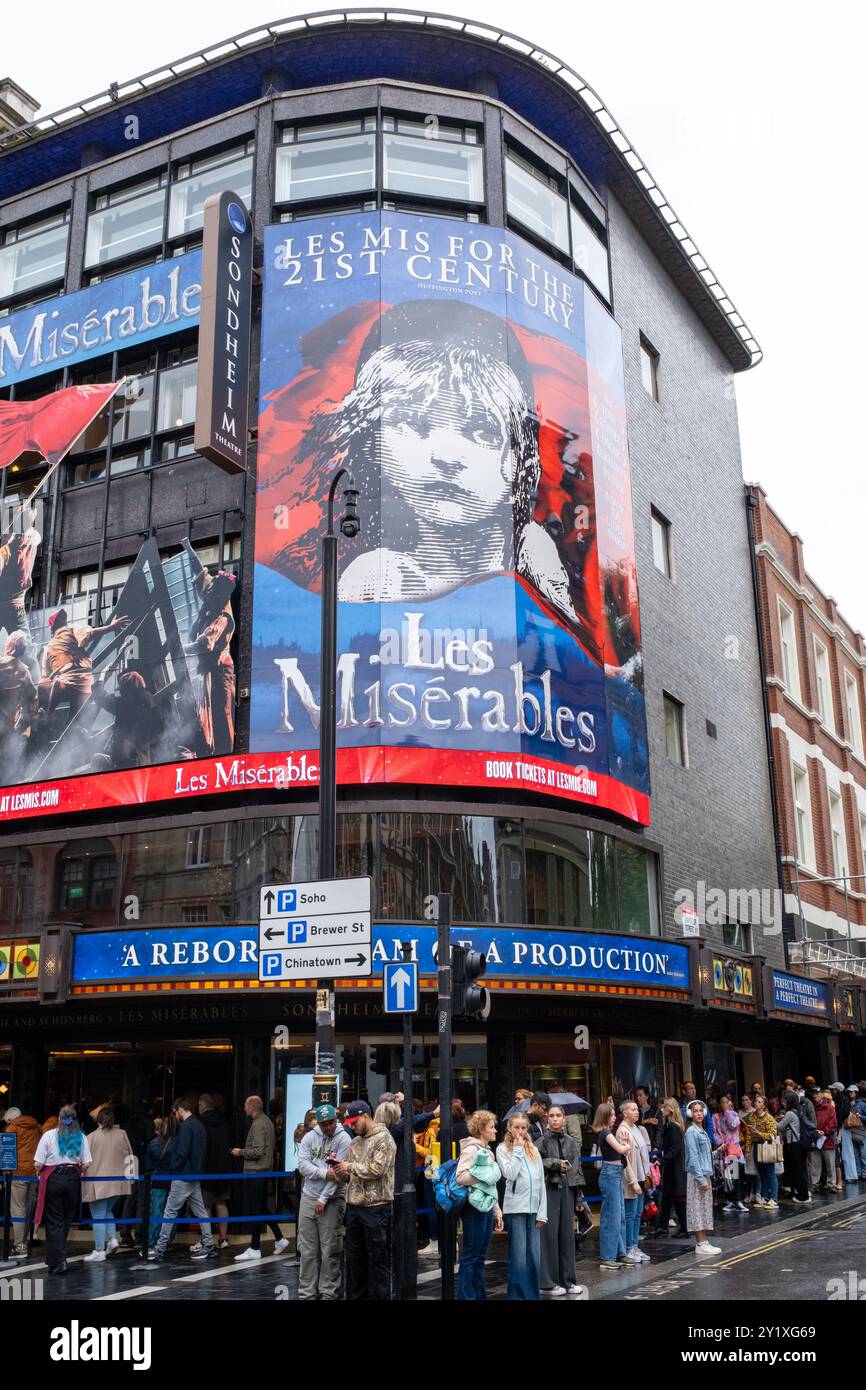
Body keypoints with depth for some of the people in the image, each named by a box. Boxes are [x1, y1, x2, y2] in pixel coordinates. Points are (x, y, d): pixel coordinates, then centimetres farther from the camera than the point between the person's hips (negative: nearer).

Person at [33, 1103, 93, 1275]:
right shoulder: (81, 1137, 1)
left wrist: (39, 1172, 12)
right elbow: (86, 1165, -3)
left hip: (52, 1179, -2)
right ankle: (55, 1257, 24)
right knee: (66, 1220, 16)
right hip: (73, 1179, 2)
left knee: (54, 1222, 4)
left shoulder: (49, 1135, -5)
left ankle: (58, 1261, -4)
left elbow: (38, 1164, -8)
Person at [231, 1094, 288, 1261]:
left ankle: (254, 1249, 3)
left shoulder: (258, 1124, -18)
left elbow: (258, 1151, -23)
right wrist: (244, 1152, 18)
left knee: (254, 1210, -3)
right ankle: (279, 1239, 19)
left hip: (256, 1172, -10)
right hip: (265, 1170, 10)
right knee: (263, 1207, 17)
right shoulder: (267, 1121, 13)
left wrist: (241, 1152, -9)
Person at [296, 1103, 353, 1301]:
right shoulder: (309, 1138, 4)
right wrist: (325, 1173, -20)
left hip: (332, 1200, -4)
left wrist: (323, 1199, -14)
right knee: (307, 1250, 8)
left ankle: (329, 1293, 11)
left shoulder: (343, 1139, -9)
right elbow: (303, 1165, -6)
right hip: (308, 1197, 4)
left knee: (330, 1250, 0)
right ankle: (306, 1293, 16)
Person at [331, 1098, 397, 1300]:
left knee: (378, 1257, -1)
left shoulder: (383, 1139, -8)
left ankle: (380, 1295, 7)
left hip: (375, 1208, -8)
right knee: (354, 1257, 13)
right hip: (354, 1206, 8)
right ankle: (357, 1294, 24)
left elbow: (376, 1169, -19)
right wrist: (340, 1171, -2)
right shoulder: (355, 1142, 17)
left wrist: (350, 1166, -11)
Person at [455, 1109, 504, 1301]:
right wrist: (485, 1174, -17)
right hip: (474, 1207, -9)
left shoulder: (487, 1150, 18)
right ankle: (466, 1296, 2)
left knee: (480, 1257, 12)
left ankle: (479, 1295, 17)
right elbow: (461, 1177, -22)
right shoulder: (471, 1149, -10)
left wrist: (497, 1212, 20)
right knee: (470, 1257, -3)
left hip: (487, 1206, 9)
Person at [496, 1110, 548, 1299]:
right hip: (515, 1208, -4)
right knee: (519, 1257, -3)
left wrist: (542, 1212, 5)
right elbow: (510, 1174, -16)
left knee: (534, 1256, 6)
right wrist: (517, 1150, -7)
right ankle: (518, 1295, 6)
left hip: (533, 1209, 4)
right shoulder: (503, 1149, 1)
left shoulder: (533, 1150, 13)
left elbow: (541, 1182, 11)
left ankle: (534, 1294, 16)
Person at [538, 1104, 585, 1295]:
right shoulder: (542, 1140, -4)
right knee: (549, 1234, -3)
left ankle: (567, 1280, 16)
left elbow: (577, 1170, 13)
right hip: (548, 1189, -5)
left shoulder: (571, 1142, 12)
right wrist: (555, 1164, -16)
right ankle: (548, 1282, 4)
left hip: (567, 1190, 5)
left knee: (567, 1234, 7)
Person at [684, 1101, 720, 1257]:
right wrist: (701, 1178, -19)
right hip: (696, 1175, -9)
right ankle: (700, 1244, -2)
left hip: (705, 1174, 9)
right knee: (698, 1208, -5)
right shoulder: (692, 1132, -12)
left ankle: (703, 1242, 16)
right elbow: (693, 1157, -17)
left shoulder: (702, 1131, 13)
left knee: (705, 1208, 11)